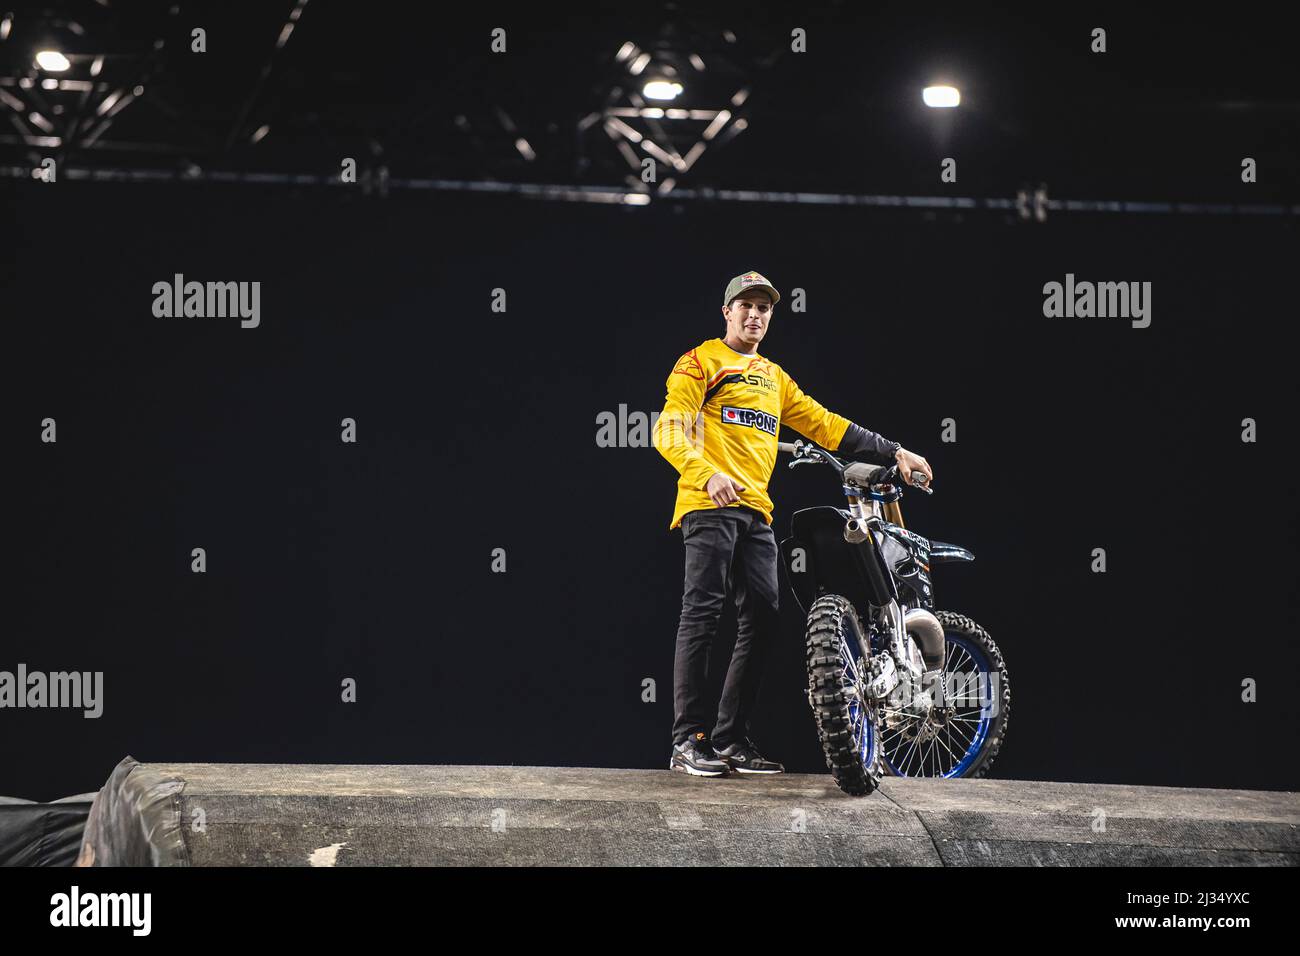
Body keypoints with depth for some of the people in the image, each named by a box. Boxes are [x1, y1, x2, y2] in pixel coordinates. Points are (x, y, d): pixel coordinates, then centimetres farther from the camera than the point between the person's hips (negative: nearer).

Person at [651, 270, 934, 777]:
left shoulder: (773, 377, 26)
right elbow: (669, 431, -7)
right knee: (702, 616, -13)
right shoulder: (701, 362, 4)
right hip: (710, 504, -7)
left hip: (756, 511, 7)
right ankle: (689, 740, -15)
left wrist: (892, 451, 21)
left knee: (761, 623, 0)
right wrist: (708, 474, -25)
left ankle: (732, 739, 4)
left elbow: (824, 424, 27)